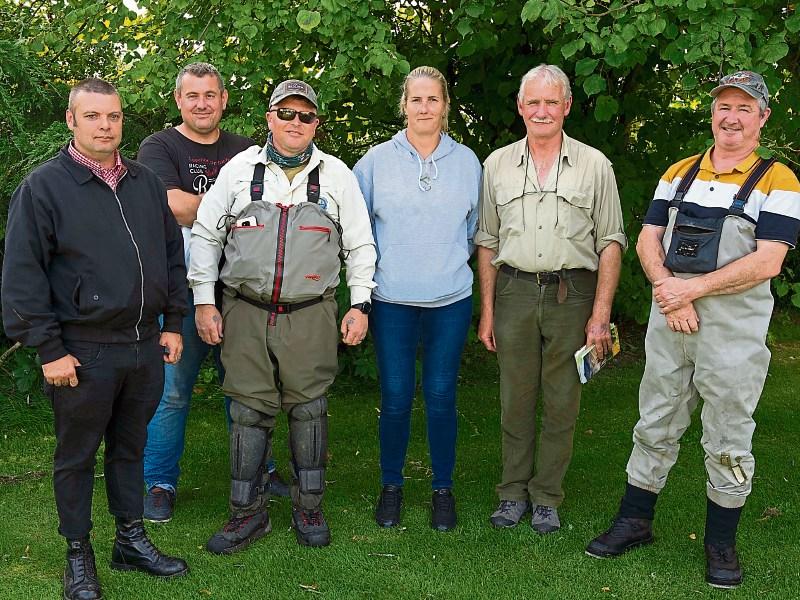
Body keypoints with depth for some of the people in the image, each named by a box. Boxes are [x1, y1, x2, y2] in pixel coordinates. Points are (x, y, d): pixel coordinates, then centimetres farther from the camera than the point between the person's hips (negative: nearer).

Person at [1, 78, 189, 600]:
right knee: (77, 456, 9)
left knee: (130, 446, 17)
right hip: (83, 351, -4)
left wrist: (173, 322, 10)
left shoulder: (146, 182, 9)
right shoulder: (44, 186, -7)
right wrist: (48, 348, -13)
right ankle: (78, 554, 24)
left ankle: (132, 540, 31)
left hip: (145, 345, 5)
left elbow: (172, 255, 15)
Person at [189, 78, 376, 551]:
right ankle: (249, 512, 16)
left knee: (310, 410, 6)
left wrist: (360, 304, 3)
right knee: (250, 412, 4)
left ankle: (309, 508, 21)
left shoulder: (337, 174, 7)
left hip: (311, 316, 0)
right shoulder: (240, 169, 6)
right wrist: (204, 301, 3)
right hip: (246, 313, 0)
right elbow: (206, 235, 9)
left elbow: (360, 244, 10)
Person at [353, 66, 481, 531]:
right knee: (396, 398, 3)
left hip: (450, 299, 1)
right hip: (392, 299, -1)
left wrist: (450, 260, 12)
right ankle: (391, 485, 22)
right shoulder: (378, 160, 1)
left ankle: (443, 489, 21)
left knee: (441, 396, 5)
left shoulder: (467, 161, 5)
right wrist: (374, 262, 6)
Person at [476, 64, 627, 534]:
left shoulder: (594, 165, 2)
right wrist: (487, 310, 6)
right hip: (514, 292, 2)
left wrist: (601, 314, -6)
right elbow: (487, 242, 11)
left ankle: (547, 497, 19)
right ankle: (514, 491, 21)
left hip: (571, 295, -1)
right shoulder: (498, 165, 8)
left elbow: (611, 243, 1)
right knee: (515, 399, 8)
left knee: (562, 402, 5)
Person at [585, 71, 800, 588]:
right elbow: (647, 241, 6)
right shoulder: (679, 173, 11)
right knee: (655, 426, 13)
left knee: (728, 438, 5)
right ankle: (635, 521, 27)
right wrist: (669, 293, -11)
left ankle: (721, 543, 21)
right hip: (668, 321, 4)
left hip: (734, 328, -4)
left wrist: (692, 288, -18)